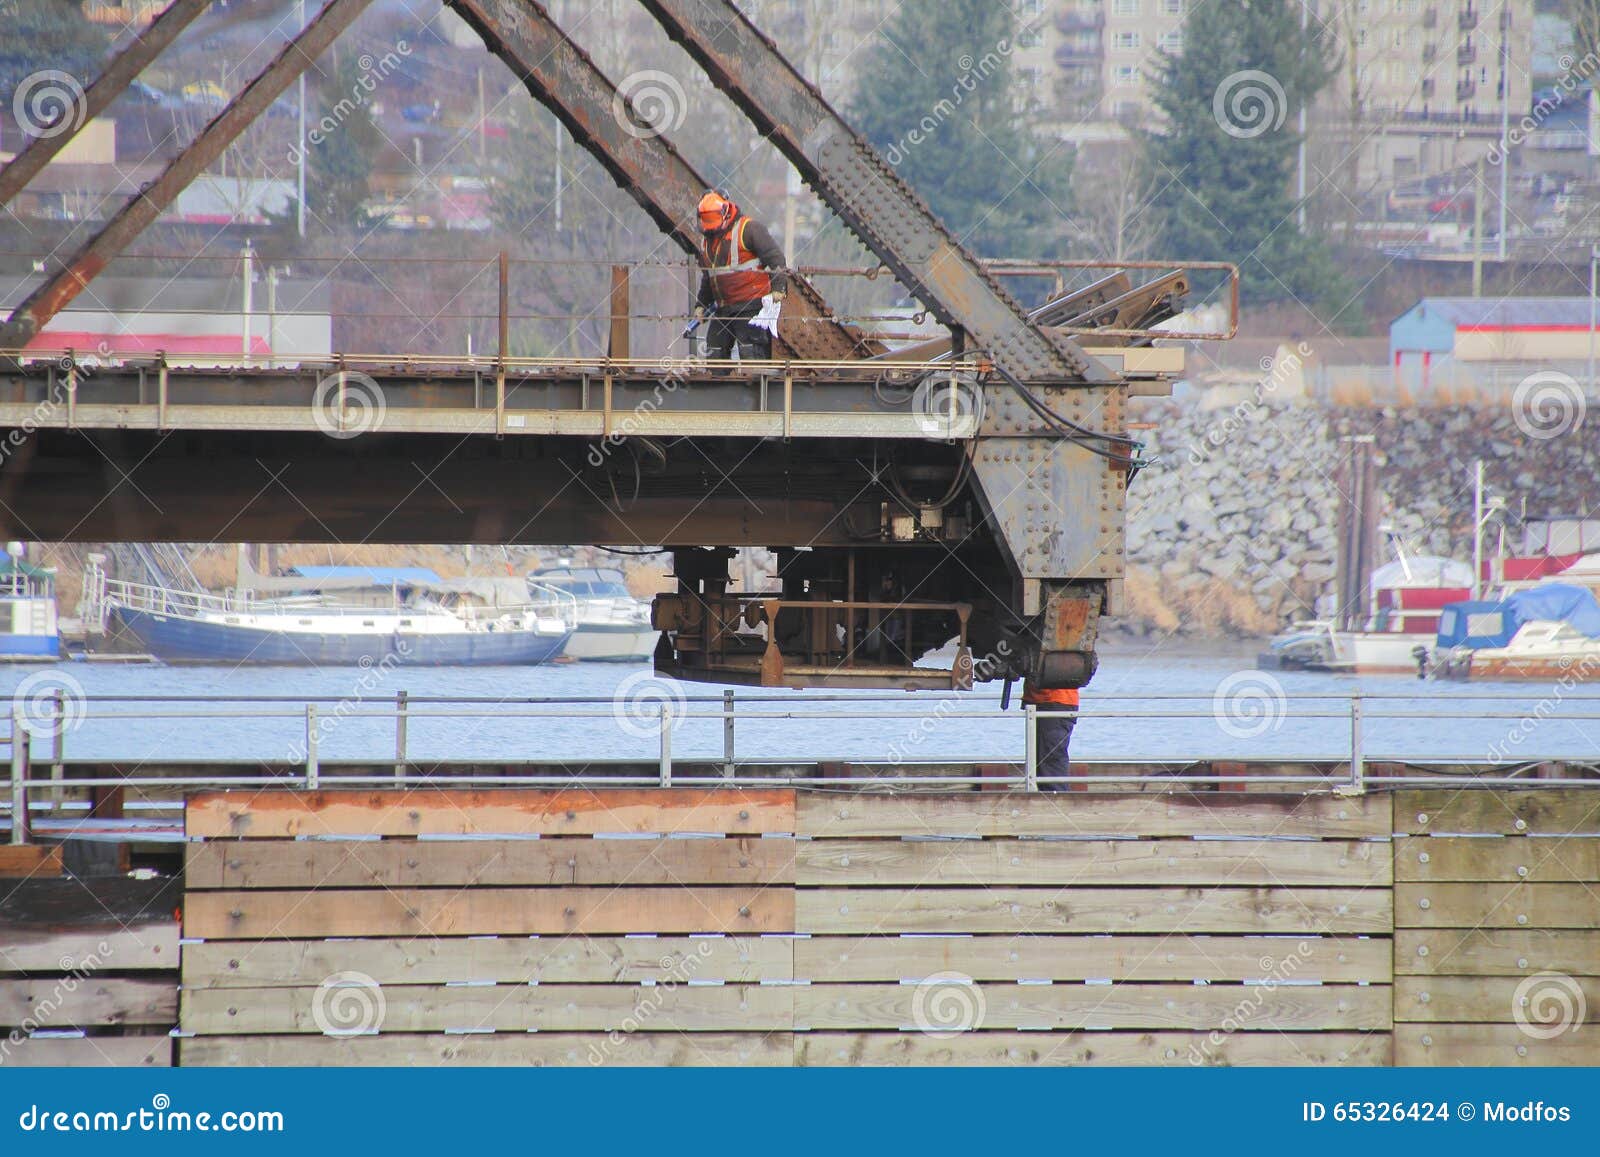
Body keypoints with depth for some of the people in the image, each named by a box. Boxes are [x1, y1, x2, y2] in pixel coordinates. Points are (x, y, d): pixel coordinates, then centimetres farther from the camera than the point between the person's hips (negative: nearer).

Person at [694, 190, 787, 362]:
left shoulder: (749, 228, -7)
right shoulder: (708, 240, 18)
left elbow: (775, 257, -11)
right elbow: (707, 277, 30)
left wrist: (778, 288, -20)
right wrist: (701, 305, 26)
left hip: (751, 306, -8)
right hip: (723, 308, 8)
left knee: (751, 353, -13)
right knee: (715, 352, 6)